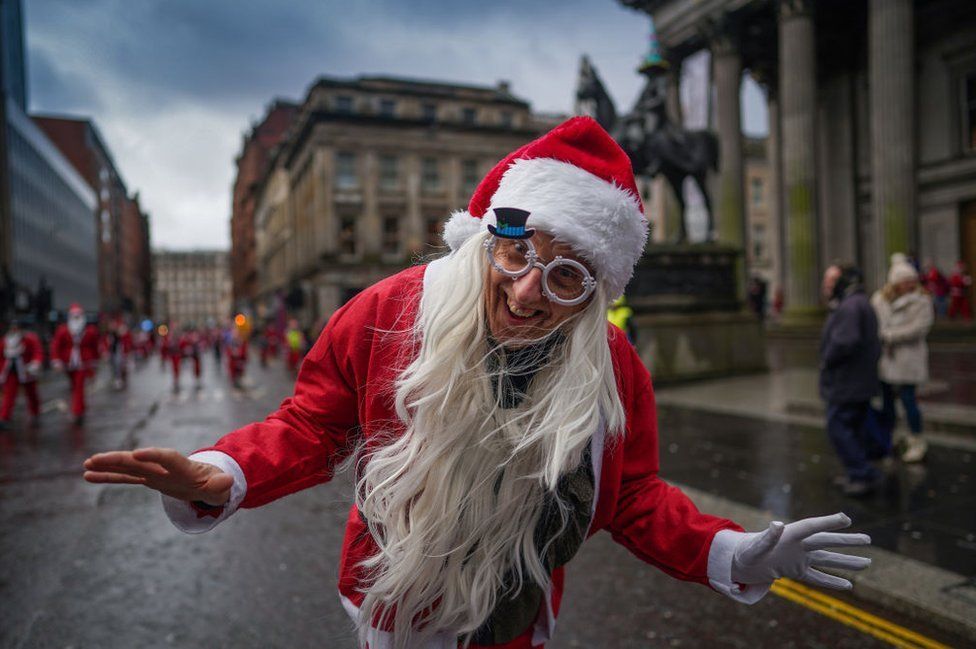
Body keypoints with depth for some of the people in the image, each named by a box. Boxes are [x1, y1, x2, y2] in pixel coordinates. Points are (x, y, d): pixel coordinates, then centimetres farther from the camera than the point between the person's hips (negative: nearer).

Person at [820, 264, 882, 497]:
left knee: (838, 427, -6)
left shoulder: (850, 307, -18)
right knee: (855, 427, 16)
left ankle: (863, 474, -3)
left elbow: (845, 342, -29)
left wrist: (827, 361, -13)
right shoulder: (861, 303, 18)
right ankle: (859, 474, 25)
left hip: (846, 383, -11)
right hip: (862, 382, 11)